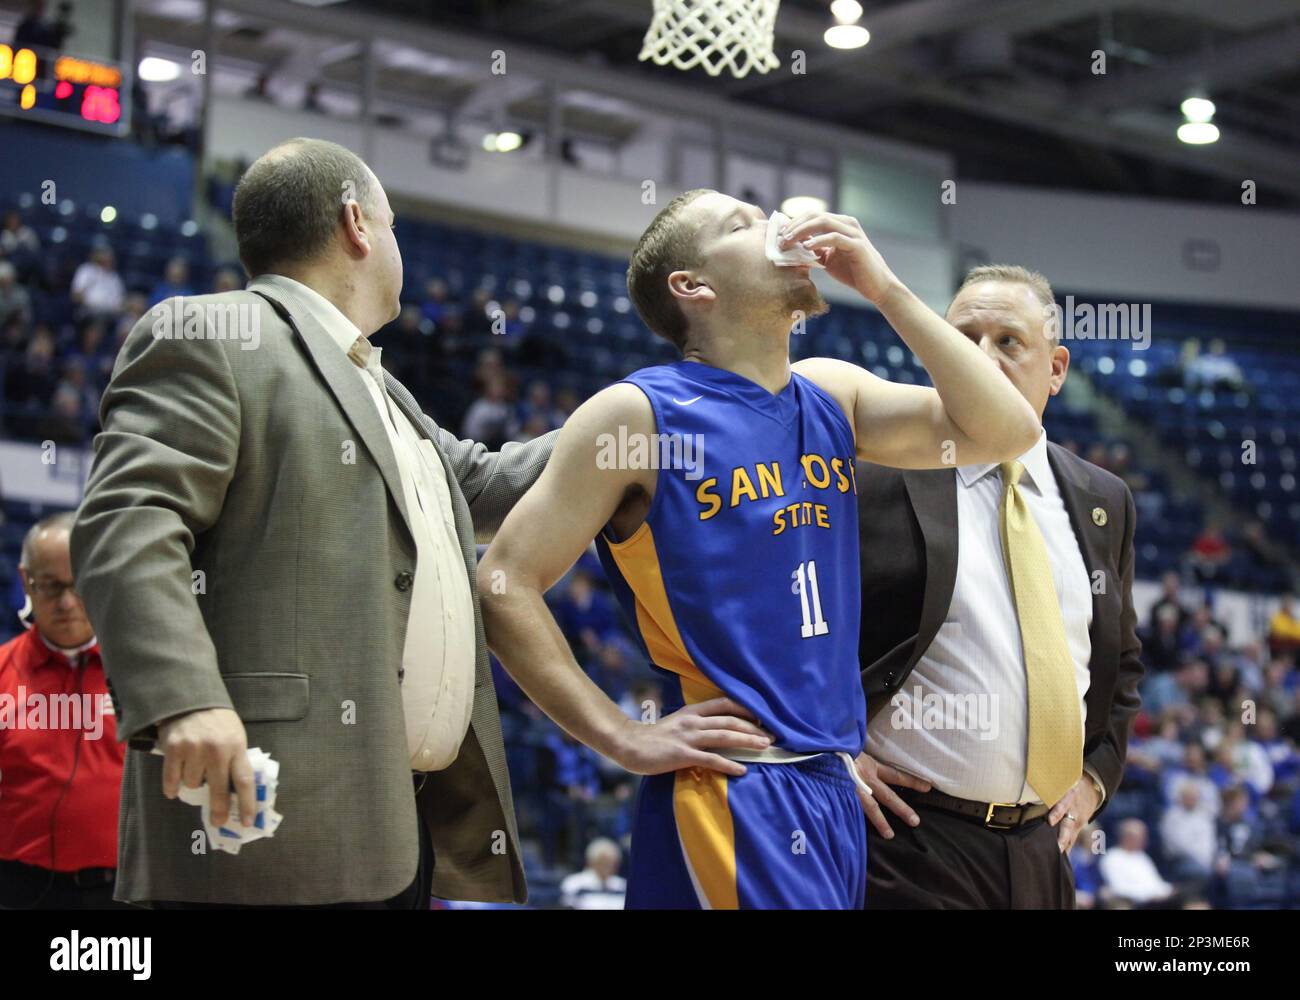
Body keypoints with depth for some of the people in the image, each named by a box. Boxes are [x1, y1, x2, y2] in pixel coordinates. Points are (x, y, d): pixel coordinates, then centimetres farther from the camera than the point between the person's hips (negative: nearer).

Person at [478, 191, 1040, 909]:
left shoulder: (831, 396, 11)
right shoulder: (639, 412, -7)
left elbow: (1004, 433, 2)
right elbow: (505, 585, -10)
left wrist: (884, 289, -2)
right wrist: (627, 740, -13)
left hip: (836, 788, 7)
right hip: (735, 794, -7)